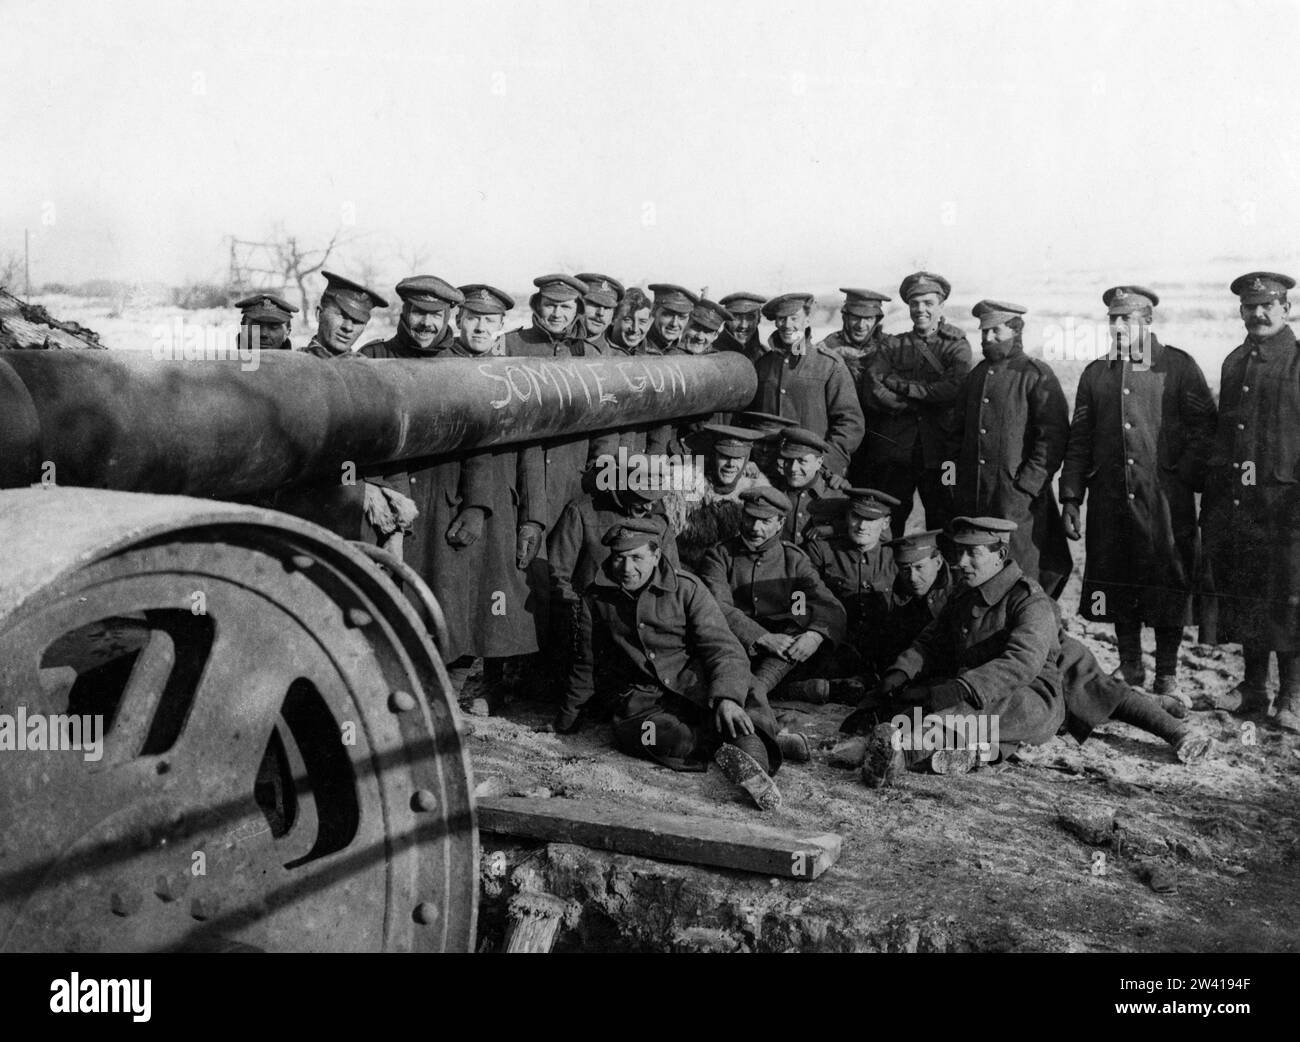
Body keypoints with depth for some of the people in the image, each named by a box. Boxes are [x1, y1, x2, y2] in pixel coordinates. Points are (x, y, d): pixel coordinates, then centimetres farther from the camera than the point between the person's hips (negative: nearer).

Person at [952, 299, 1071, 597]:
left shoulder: (1037, 375, -4)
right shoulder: (976, 376, 17)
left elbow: (1053, 436, -11)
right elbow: (958, 431, 24)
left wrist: (1027, 484, -16)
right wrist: (957, 471, 11)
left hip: (1018, 498, -6)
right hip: (971, 499, 6)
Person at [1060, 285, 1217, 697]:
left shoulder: (1179, 367, 2)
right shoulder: (1095, 374, 13)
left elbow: (1204, 428, -1)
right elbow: (1078, 440, 12)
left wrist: (1188, 479, -9)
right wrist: (1071, 497, 6)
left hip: (1165, 498, -3)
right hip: (1110, 500, 3)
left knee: (1169, 586, 0)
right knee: (1118, 587, 8)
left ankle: (1167, 679, 11)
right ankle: (1130, 673, 21)